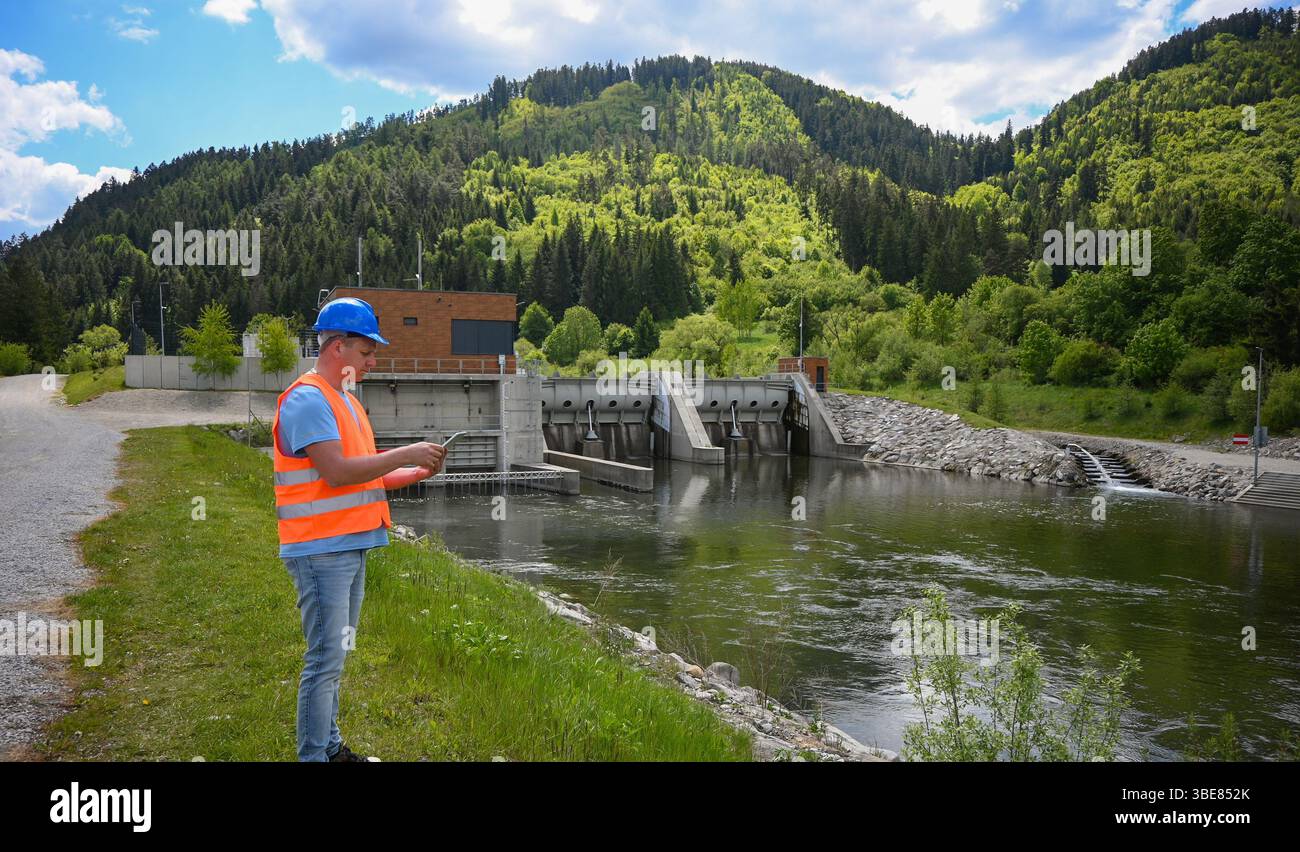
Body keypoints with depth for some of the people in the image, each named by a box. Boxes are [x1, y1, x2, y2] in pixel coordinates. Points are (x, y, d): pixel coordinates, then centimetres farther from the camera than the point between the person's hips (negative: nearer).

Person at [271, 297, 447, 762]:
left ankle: (330, 747, 28)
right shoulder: (308, 398, -13)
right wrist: (405, 454, -18)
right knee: (325, 661, -5)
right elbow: (335, 472, -23)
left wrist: (418, 472, 7)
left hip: (351, 548, 10)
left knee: (335, 655, 17)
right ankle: (313, 755, 4)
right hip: (321, 550, -10)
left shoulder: (344, 399, 18)